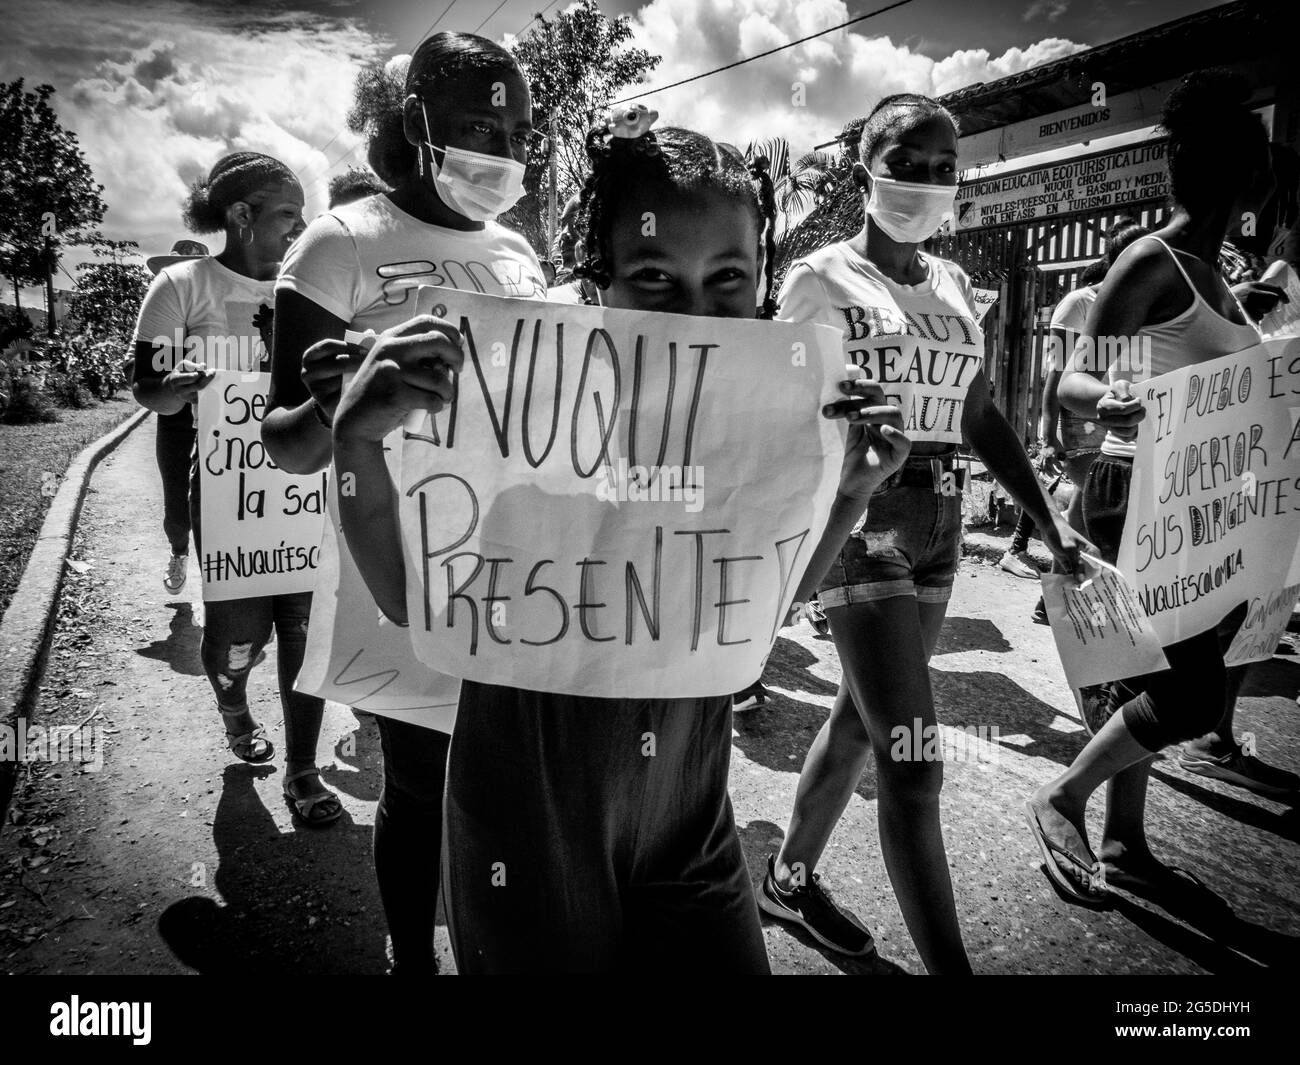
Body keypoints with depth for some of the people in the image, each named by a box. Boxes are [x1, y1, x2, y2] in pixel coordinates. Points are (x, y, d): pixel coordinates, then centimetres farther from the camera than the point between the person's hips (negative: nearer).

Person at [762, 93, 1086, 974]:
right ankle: (949, 963, 5)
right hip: (859, 517, -7)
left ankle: (790, 879, 39)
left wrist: (1048, 515, 9)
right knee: (912, 757, -7)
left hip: (941, 520, 7)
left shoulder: (955, 284, 13)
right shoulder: (821, 279, -6)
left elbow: (982, 416, 15)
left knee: (862, 717, 18)